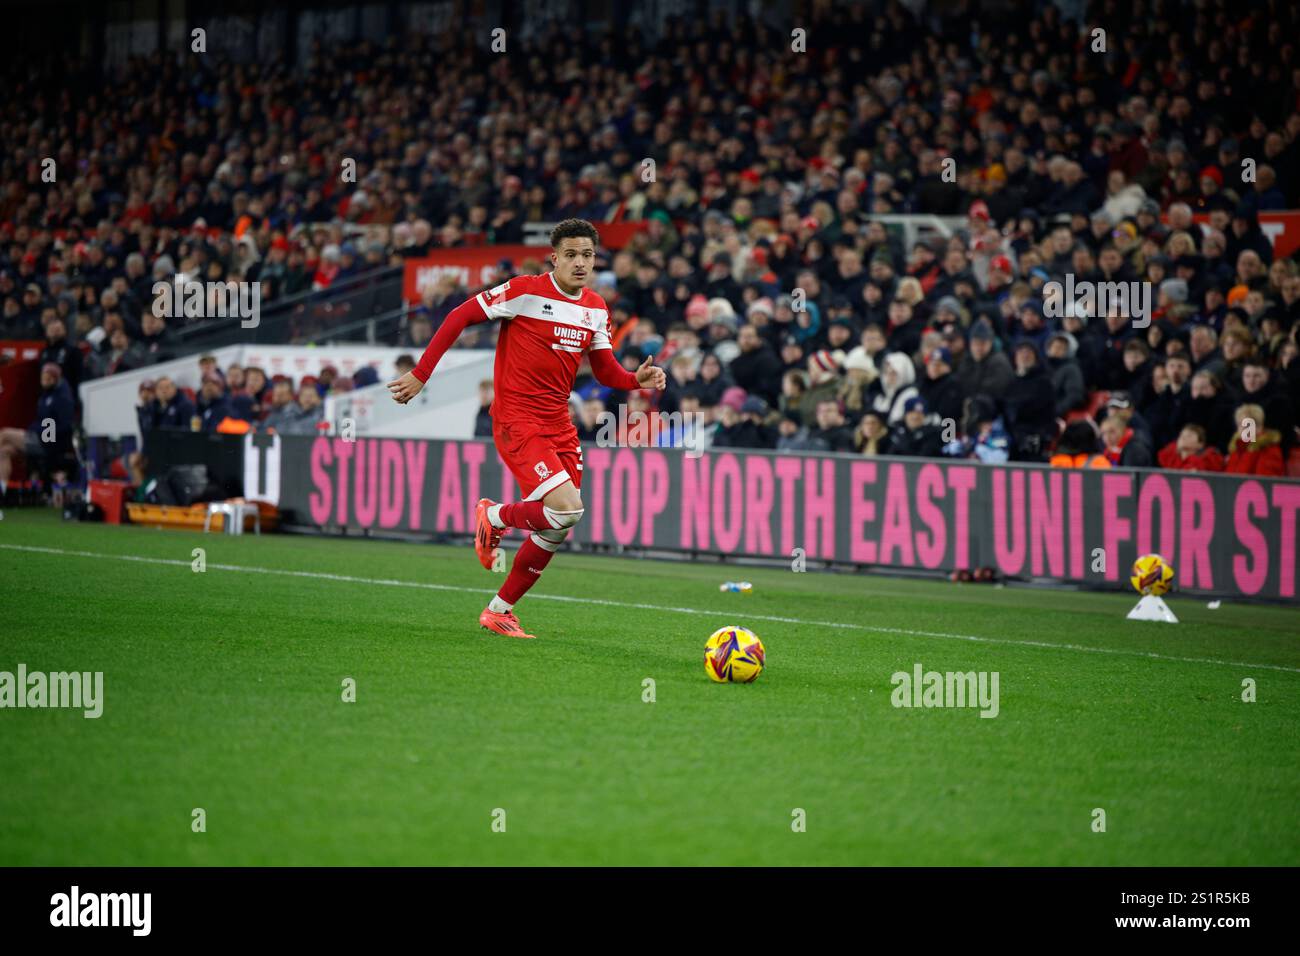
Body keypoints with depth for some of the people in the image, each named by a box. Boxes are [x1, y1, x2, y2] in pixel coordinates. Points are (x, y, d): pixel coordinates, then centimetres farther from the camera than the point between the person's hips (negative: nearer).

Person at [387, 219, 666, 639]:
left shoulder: (596, 308, 8)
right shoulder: (526, 291, -12)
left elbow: (605, 371, 16)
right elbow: (459, 317, -8)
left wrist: (637, 380, -6)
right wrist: (420, 374, -10)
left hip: (559, 426, 7)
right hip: (517, 421, -7)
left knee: (556, 531, 7)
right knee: (567, 507, -23)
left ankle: (499, 611, 24)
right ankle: (494, 516, 8)